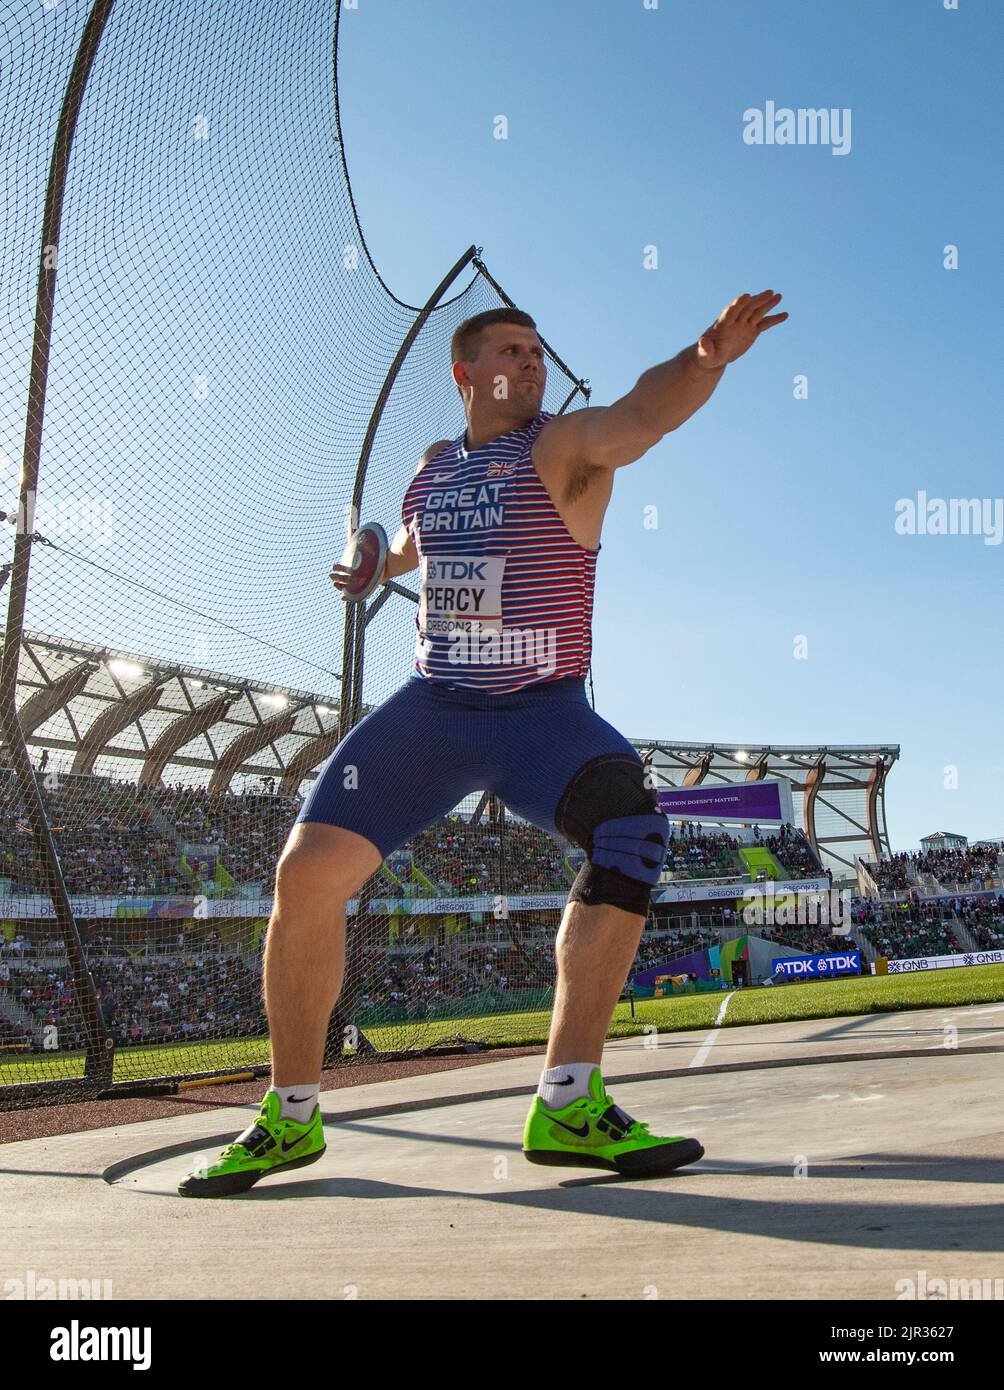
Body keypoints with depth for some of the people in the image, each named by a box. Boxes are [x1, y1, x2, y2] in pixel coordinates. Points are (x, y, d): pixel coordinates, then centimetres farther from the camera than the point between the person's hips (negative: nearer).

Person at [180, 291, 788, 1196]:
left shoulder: (566, 447, -4)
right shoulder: (433, 467, 11)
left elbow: (642, 414, -27)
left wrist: (706, 359, -46)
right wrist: (379, 565, 53)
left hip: (542, 713, -3)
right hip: (431, 707, 4)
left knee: (631, 831, -32)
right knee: (308, 870, -7)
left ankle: (568, 1106, -23)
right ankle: (291, 1117, 11)